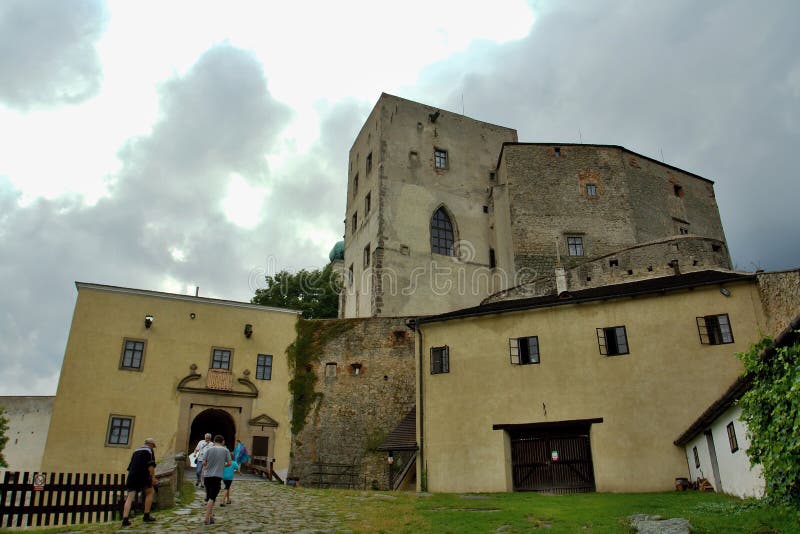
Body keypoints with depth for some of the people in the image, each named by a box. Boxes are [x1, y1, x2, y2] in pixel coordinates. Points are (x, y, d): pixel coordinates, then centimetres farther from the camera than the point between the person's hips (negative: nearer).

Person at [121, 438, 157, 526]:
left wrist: (127, 479, 37)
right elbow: (151, 465, -8)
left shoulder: (136, 451, 27)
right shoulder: (149, 450, 6)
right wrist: (153, 477, -10)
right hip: (143, 475, -5)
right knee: (149, 493, 12)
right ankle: (146, 516, 11)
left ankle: (125, 519, -12)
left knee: (130, 497, 1)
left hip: (131, 476, 5)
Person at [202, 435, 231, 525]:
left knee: (209, 497, 16)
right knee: (212, 498, -3)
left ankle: (210, 516, 23)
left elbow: (204, 462, -3)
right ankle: (207, 518, -11)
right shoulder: (225, 450, 2)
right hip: (217, 476, -3)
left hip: (207, 476, 3)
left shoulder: (208, 449, 4)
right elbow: (229, 463, -1)